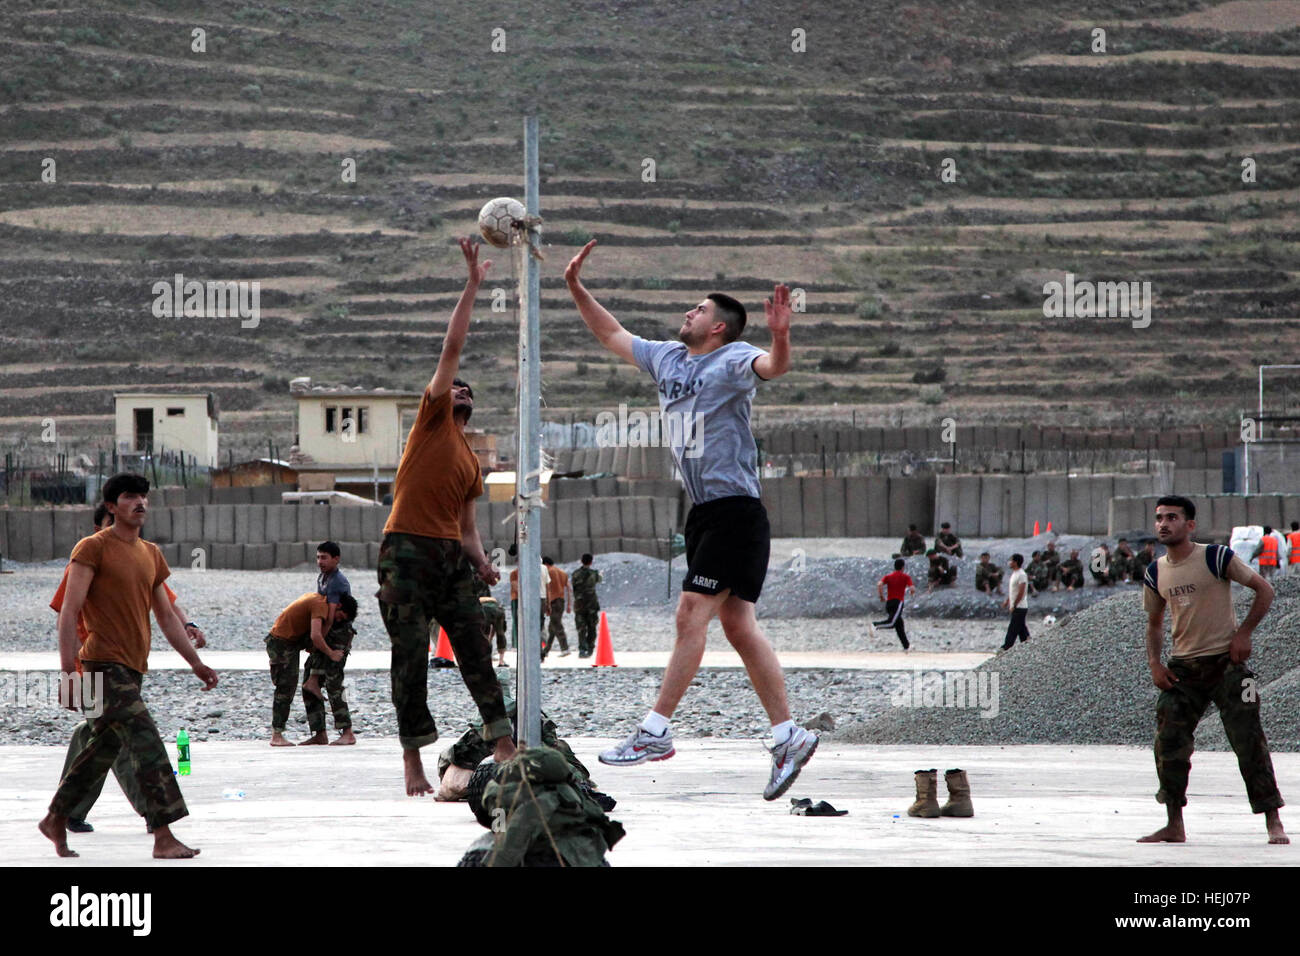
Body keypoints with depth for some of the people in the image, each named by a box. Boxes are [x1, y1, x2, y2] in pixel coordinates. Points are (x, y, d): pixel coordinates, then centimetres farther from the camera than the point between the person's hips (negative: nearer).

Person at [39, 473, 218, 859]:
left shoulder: (151, 554, 16)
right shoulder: (93, 548, -6)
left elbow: (166, 616, 22)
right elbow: (69, 613, -11)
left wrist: (196, 663, 16)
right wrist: (68, 671, -19)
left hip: (133, 667, 8)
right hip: (105, 664, -8)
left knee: (103, 748, 13)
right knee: (146, 744, -17)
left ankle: (56, 820, 27)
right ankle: (164, 837, -21)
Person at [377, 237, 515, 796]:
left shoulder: (471, 463, 20)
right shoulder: (432, 420, 6)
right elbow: (452, 347, 0)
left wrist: (481, 561, -1)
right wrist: (473, 284, 0)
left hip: (450, 559, 5)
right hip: (407, 551, -5)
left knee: (475, 649, 0)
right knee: (411, 656, -4)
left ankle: (503, 745, 1)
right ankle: (413, 761, -1)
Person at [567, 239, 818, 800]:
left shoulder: (732, 361, -8)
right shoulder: (667, 359, 15)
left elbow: (773, 367, -29)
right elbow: (613, 336, 27)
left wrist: (780, 337, -49)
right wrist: (576, 288, 21)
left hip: (736, 511, -8)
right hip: (703, 512, 8)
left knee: (691, 614, -10)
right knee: (738, 626, 5)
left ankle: (655, 731, -9)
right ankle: (788, 736, 6)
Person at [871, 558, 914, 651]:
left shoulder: (888, 576, 11)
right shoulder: (906, 577, 2)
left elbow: (879, 585, -5)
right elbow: (912, 588, -8)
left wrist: (881, 596, 5)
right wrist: (912, 593, 15)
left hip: (888, 602, 6)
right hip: (898, 602, -6)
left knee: (899, 625, 14)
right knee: (891, 622, -16)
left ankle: (906, 646, 22)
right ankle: (875, 625, -41)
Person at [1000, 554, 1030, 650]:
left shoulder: (1021, 575, -17)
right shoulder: (1014, 574, 14)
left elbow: (1021, 592, -21)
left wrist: (1014, 605, -19)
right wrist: (1007, 601, 18)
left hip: (1019, 607, -10)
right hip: (1015, 608, 10)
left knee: (1012, 630, -7)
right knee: (1021, 629, 12)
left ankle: (1006, 648, -7)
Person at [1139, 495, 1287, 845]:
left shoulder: (1215, 557, -9)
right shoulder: (1155, 573, 7)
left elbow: (1264, 589, -4)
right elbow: (1154, 622, 20)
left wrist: (1243, 633, -11)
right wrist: (1154, 663, 5)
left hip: (1225, 660, -5)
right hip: (1182, 667, 5)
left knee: (1248, 741, -7)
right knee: (1169, 743, -1)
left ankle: (1273, 822, -2)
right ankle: (1175, 826, 9)